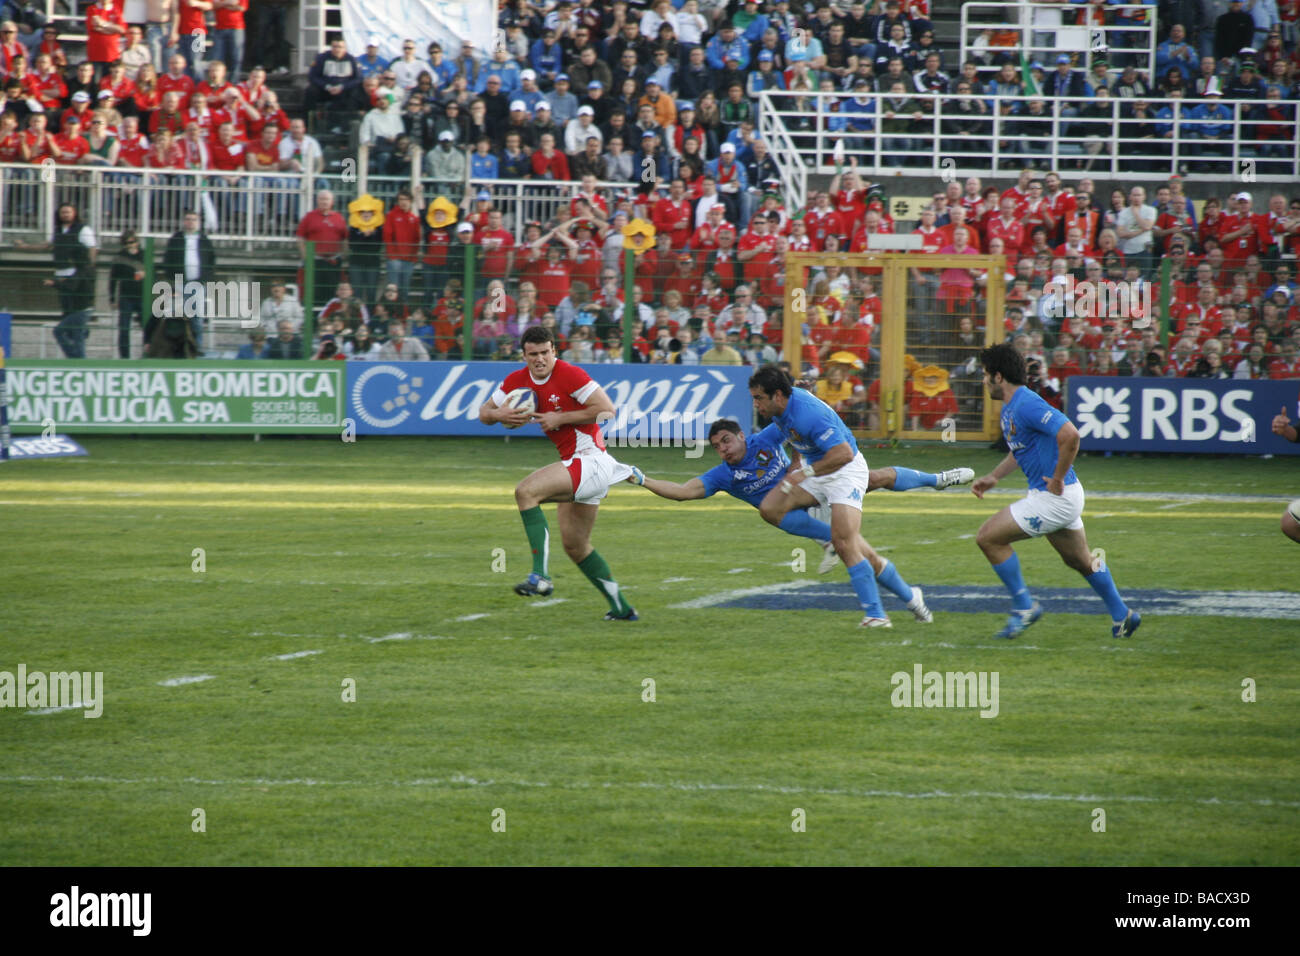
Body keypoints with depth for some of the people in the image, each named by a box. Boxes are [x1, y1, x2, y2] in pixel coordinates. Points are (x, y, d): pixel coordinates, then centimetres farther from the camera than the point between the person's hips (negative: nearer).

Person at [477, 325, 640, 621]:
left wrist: (560, 419, -19)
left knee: (526, 491, -26)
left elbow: (607, 410, -20)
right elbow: (484, 412, 13)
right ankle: (621, 607, 25)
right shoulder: (517, 381, 6)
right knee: (575, 545, 14)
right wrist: (499, 414, -11)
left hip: (591, 460, -9)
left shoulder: (570, 375, -16)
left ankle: (540, 575, -32)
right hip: (574, 464, 9)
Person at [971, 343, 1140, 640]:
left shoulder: (1027, 405, -22)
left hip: (1054, 498, -10)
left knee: (988, 536, -7)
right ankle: (1122, 615, 36)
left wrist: (1058, 479, -24)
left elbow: (1070, 435, -33)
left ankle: (1023, 606, 1)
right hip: (1060, 496, 10)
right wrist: (993, 477, 17)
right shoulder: (1010, 407, 10)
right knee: (1080, 560, 24)